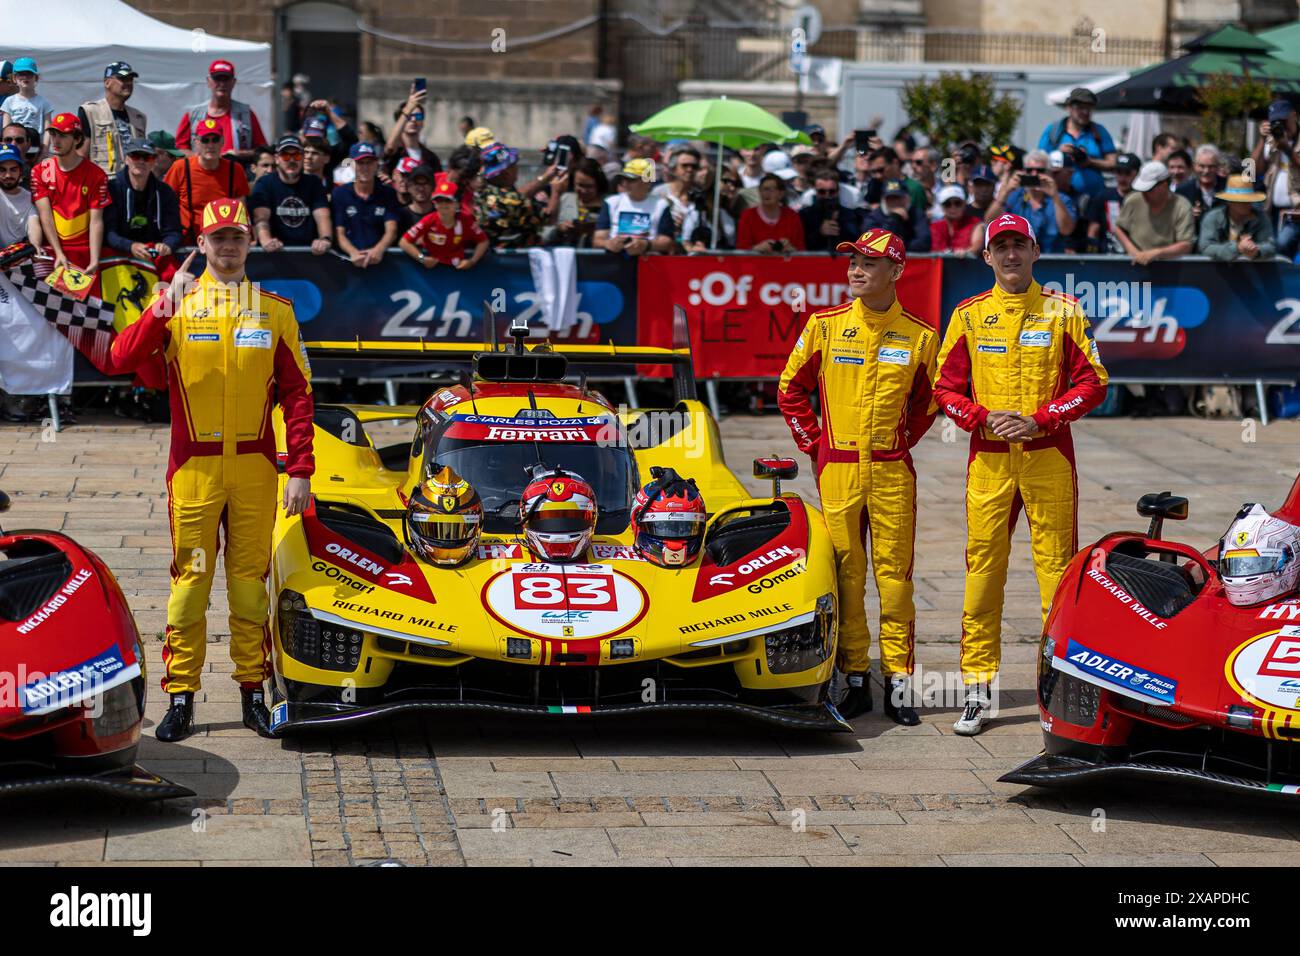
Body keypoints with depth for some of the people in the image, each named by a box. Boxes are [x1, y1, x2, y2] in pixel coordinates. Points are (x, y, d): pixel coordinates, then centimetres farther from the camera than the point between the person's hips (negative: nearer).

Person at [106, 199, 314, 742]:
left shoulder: (275, 311, 7)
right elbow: (122, 359, -13)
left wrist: (300, 470, -2)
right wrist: (164, 308, -27)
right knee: (190, 580, 0)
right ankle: (181, 697, 4)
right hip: (193, 467, -1)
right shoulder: (175, 306, 3)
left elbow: (297, 394, 6)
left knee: (250, 579, 6)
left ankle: (253, 691, 14)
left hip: (255, 468, 1)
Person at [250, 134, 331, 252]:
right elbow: (261, 217, -13)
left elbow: (322, 216, -4)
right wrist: (266, 240, -35)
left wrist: (324, 239, -27)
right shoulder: (264, 184, 3)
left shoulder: (313, 184, 10)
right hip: (275, 253, -2)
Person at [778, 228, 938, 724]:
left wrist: (903, 441, 8)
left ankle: (898, 682, 5)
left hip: (893, 470, 0)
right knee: (845, 573, 3)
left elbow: (926, 400, 18)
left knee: (895, 574, -1)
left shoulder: (920, 336, 3)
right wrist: (814, 443, 5)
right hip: (838, 470, 0)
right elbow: (791, 389, 11)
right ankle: (855, 679, 10)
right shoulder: (824, 325, 2)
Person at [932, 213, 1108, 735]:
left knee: (1057, 569, -3)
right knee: (983, 570, 0)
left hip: (1048, 455, -1)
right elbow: (946, 387, 10)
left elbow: (1092, 381, 2)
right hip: (988, 458, 1)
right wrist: (984, 418, -9)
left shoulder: (1063, 311, 5)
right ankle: (977, 690, 4)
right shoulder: (968, 315, 9)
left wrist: (1039, 420, -10)